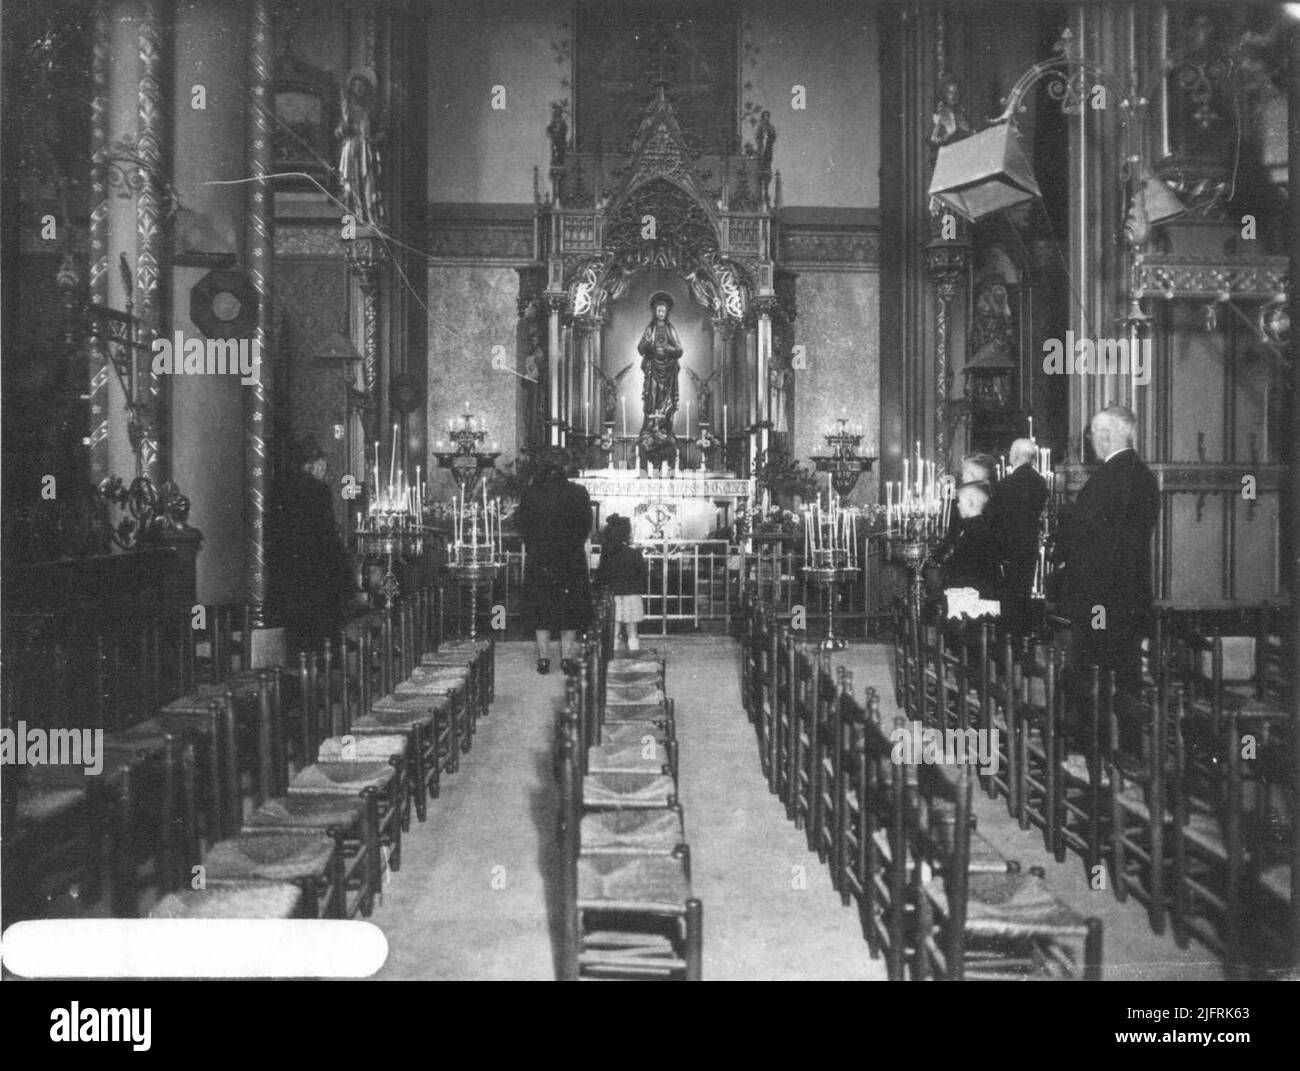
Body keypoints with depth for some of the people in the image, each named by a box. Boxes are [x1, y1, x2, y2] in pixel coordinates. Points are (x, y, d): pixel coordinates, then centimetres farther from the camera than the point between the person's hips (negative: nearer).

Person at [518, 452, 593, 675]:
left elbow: (523, 528, 1)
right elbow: (586, 526, 0)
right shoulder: (578, 493, -7)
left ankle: (544, 657, 9)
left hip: (538, 559, 1)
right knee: (571, 608, 9)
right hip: (571, 559, 0)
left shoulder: (529, 494, -5)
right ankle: (567, 656, 8)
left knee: (540, 608, 10)